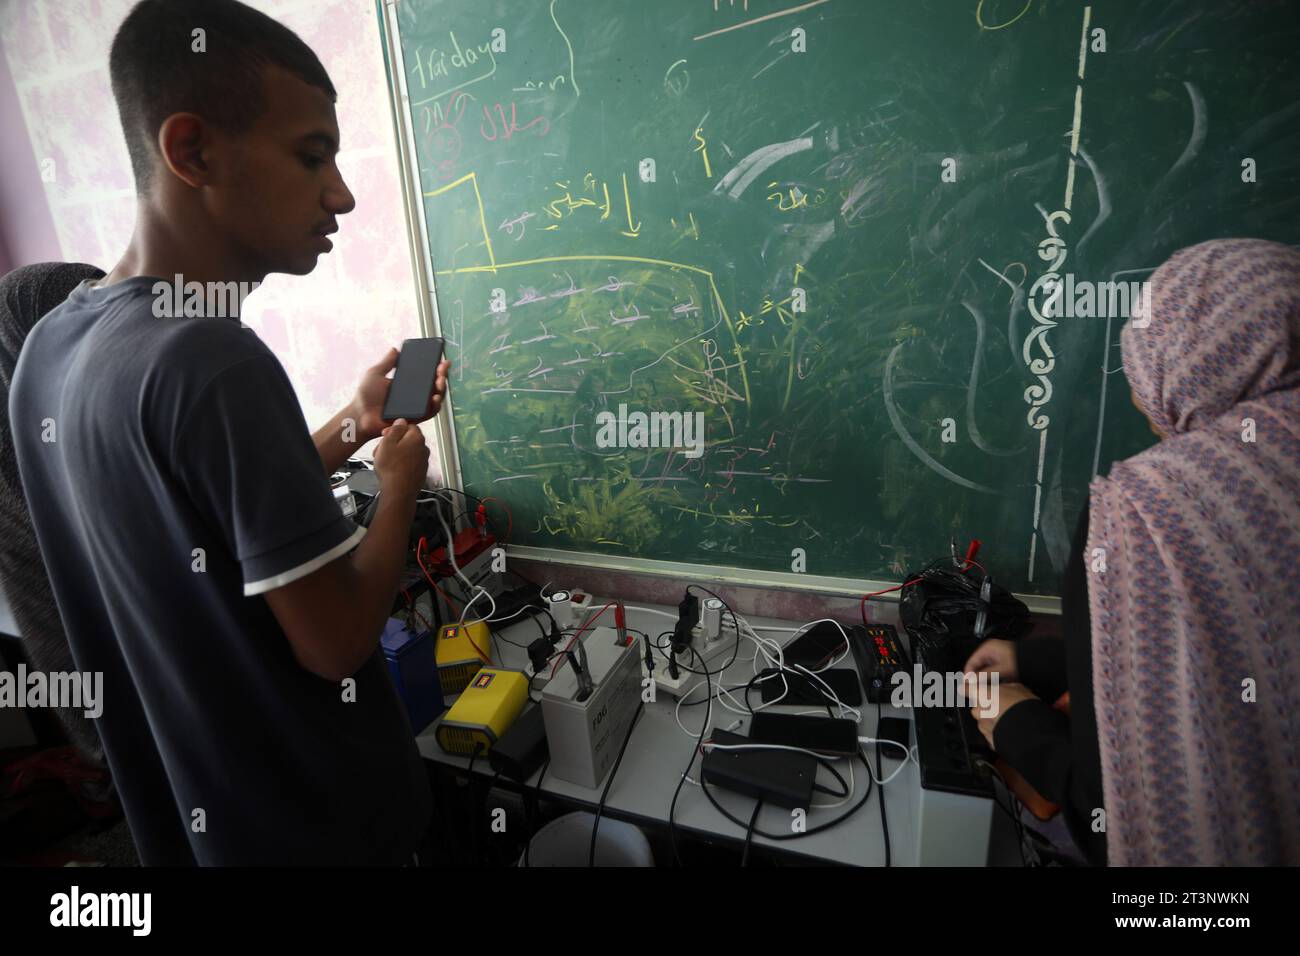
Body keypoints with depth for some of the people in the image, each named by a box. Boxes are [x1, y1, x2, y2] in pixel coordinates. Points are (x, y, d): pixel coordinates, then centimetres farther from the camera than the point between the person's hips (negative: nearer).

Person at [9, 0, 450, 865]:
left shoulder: (49, 344, -2)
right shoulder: (213, 363, -30)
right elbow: (335, 641, -26)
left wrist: (354, 426, 3)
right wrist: (402, 483, -11)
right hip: (320, 821, -7)